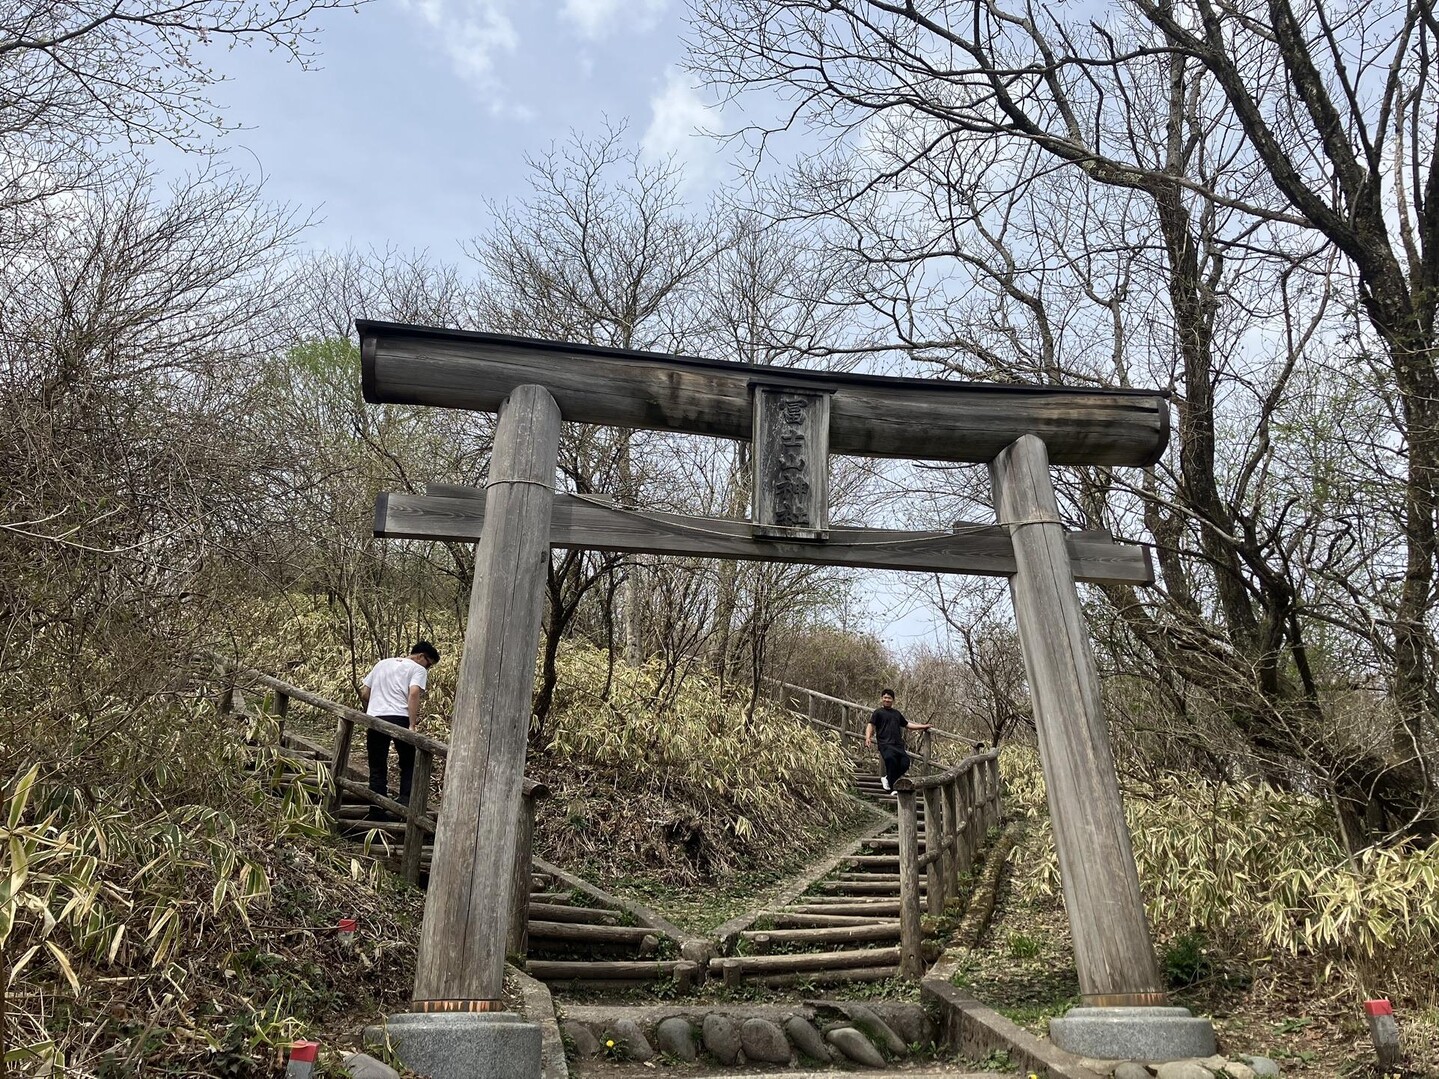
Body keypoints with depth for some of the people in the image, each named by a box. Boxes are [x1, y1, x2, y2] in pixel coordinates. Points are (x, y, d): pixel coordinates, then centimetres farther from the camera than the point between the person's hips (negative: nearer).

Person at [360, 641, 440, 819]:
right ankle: (405, 803, 3)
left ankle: (378, 813, 12)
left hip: (374, 718, 5)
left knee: (377, 769, 12)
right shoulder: (418, 670, 6)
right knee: (409, 765, 14)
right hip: (400, 719, -4)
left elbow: (364, 694, 22)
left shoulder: (382, 664, 25)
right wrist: (412, 725, -15)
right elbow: (414, 693, -12)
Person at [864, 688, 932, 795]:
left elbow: (907, 725, 36)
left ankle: (887, 778, 9)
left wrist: (924, 726, 35)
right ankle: (892, 788, -21)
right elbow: (871, 725, -1)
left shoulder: (897, 713, 26)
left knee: (905, 764, -15)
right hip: (885, 743, -6)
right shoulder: (878, 712, 9)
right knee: (890, 758, -33)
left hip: (898, 744, 6)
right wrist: (868, 738, -20)